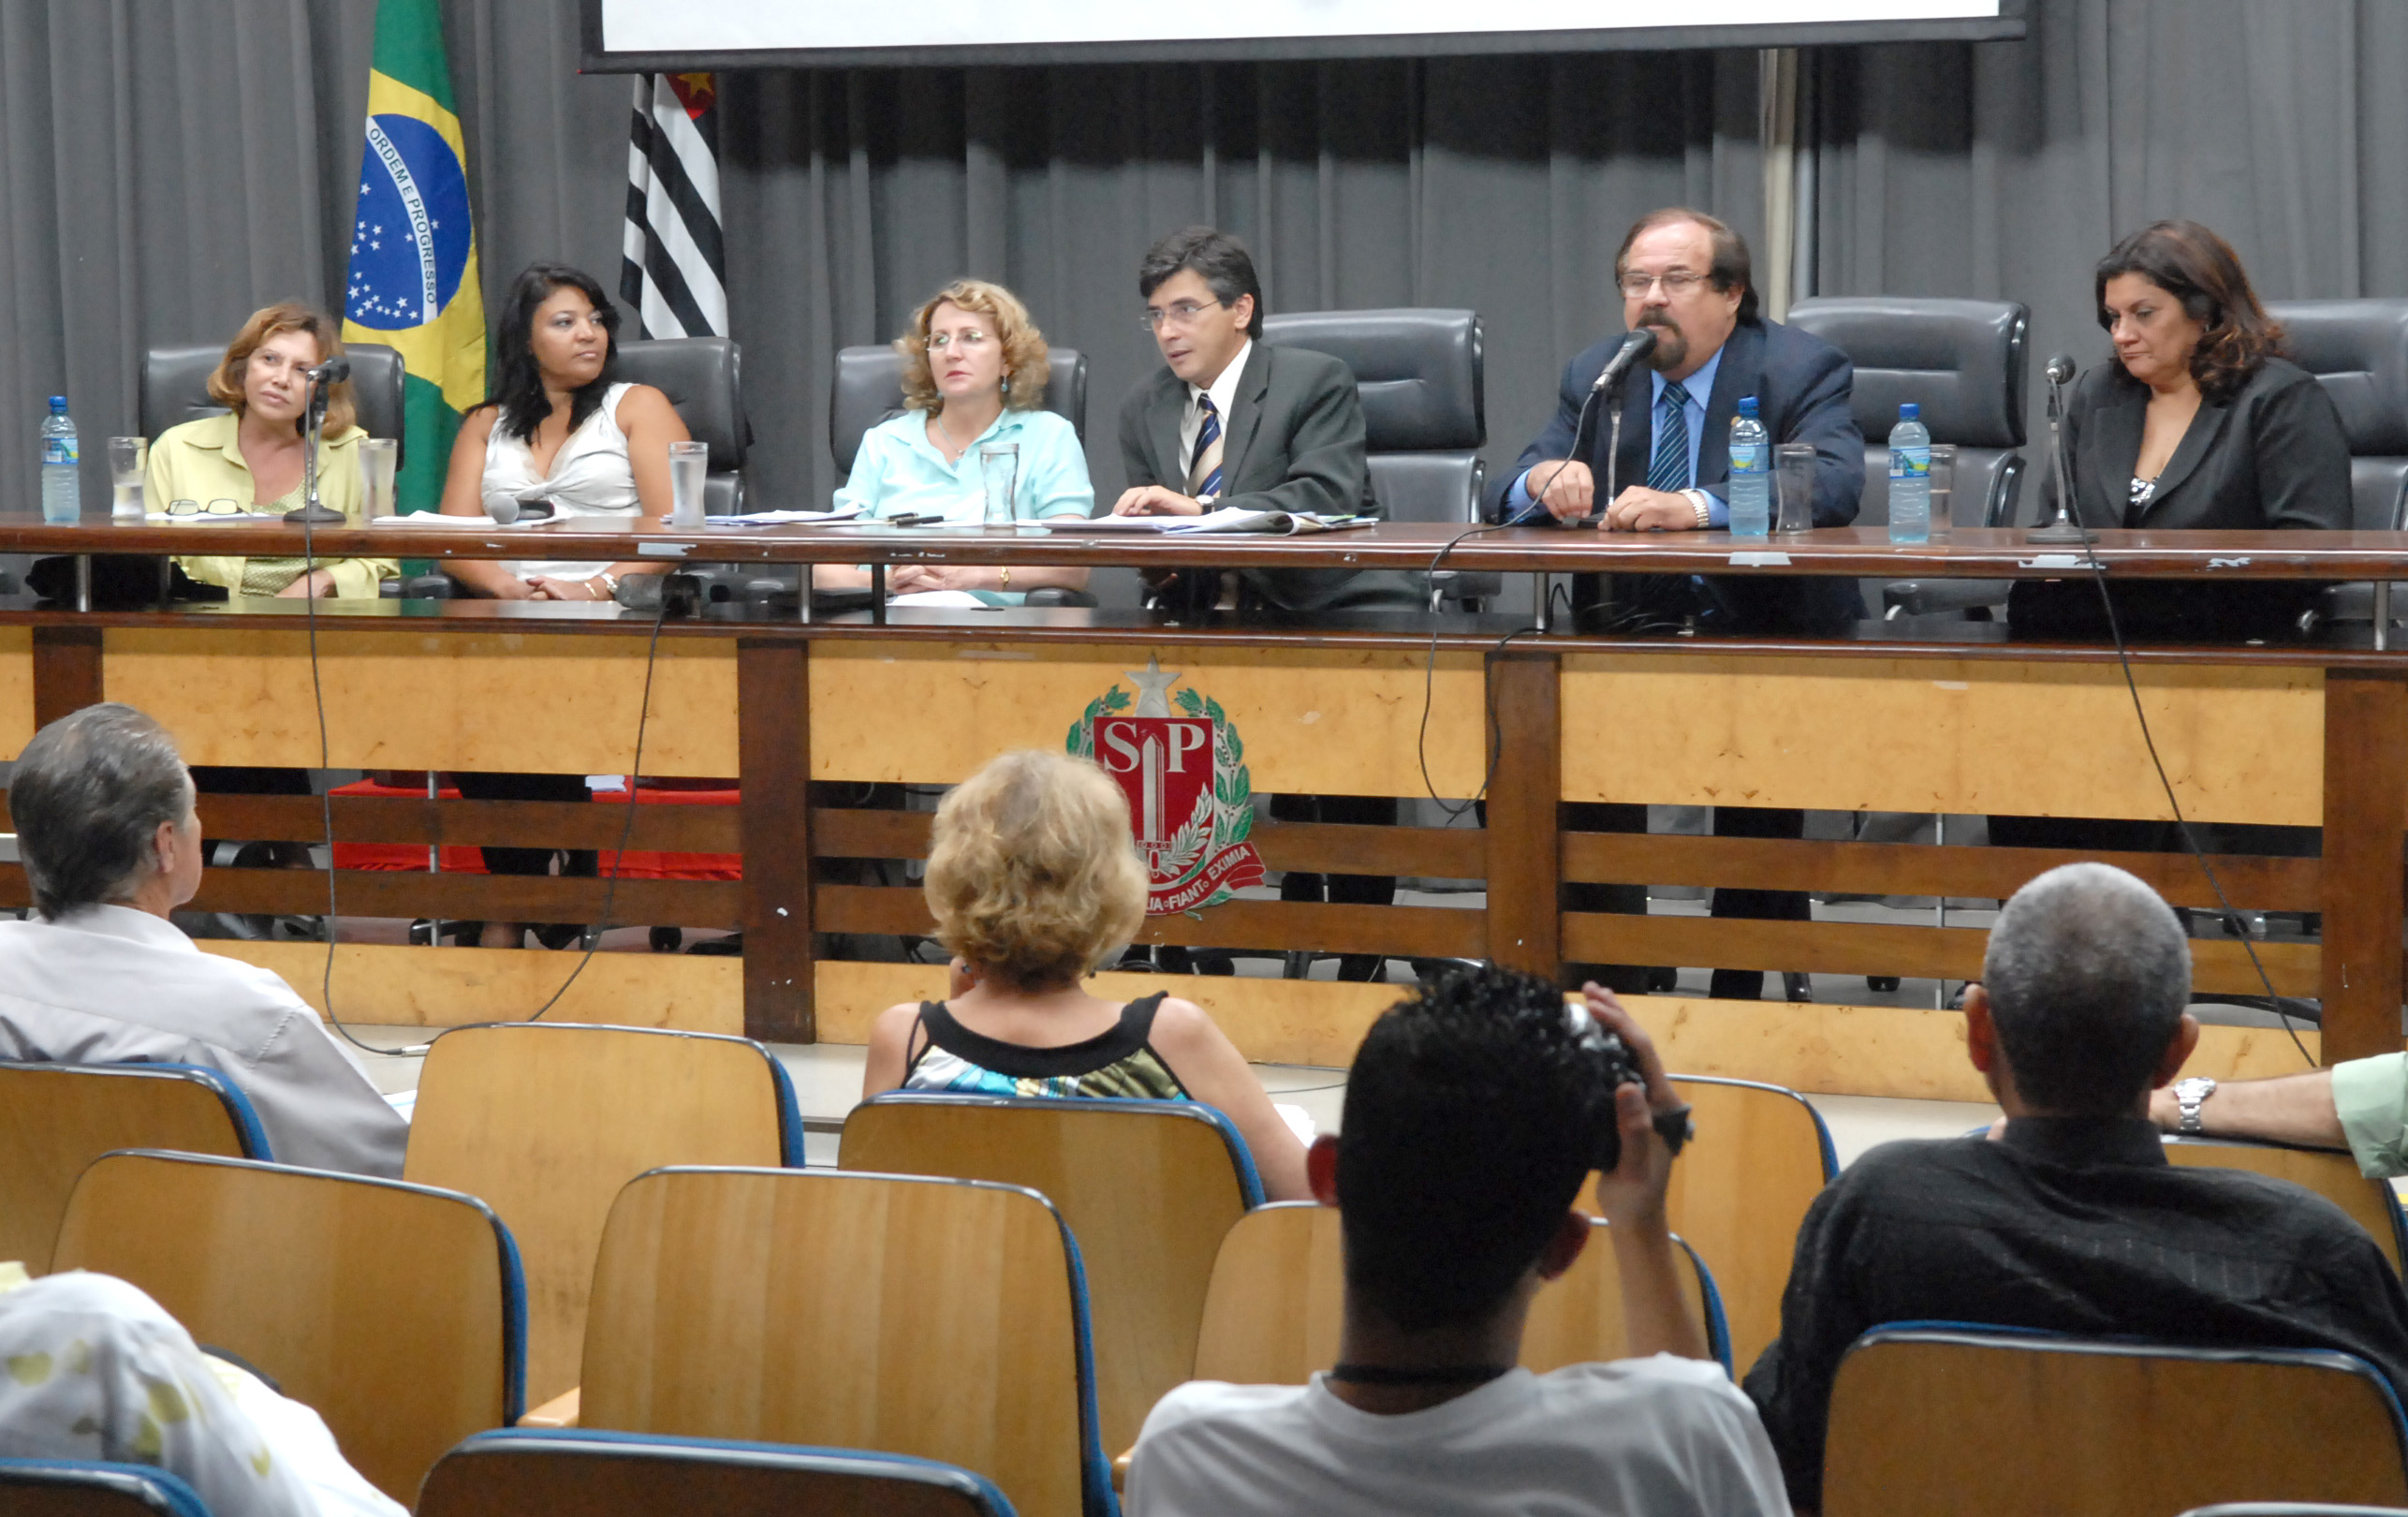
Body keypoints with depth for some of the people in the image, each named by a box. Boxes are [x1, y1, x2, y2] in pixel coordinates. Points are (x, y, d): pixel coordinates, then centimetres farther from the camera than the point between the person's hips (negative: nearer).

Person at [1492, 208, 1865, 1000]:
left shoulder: (1802, 369, -4)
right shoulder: (1594, 375, 10)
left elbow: (1834, 483, -24)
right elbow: (1507, 496, 3)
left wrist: (1697, 505, -40)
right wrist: (1546, 477, -24)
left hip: (1767, 635, -3)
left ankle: (1743, 987, -17)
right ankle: (1608, 982, -14)